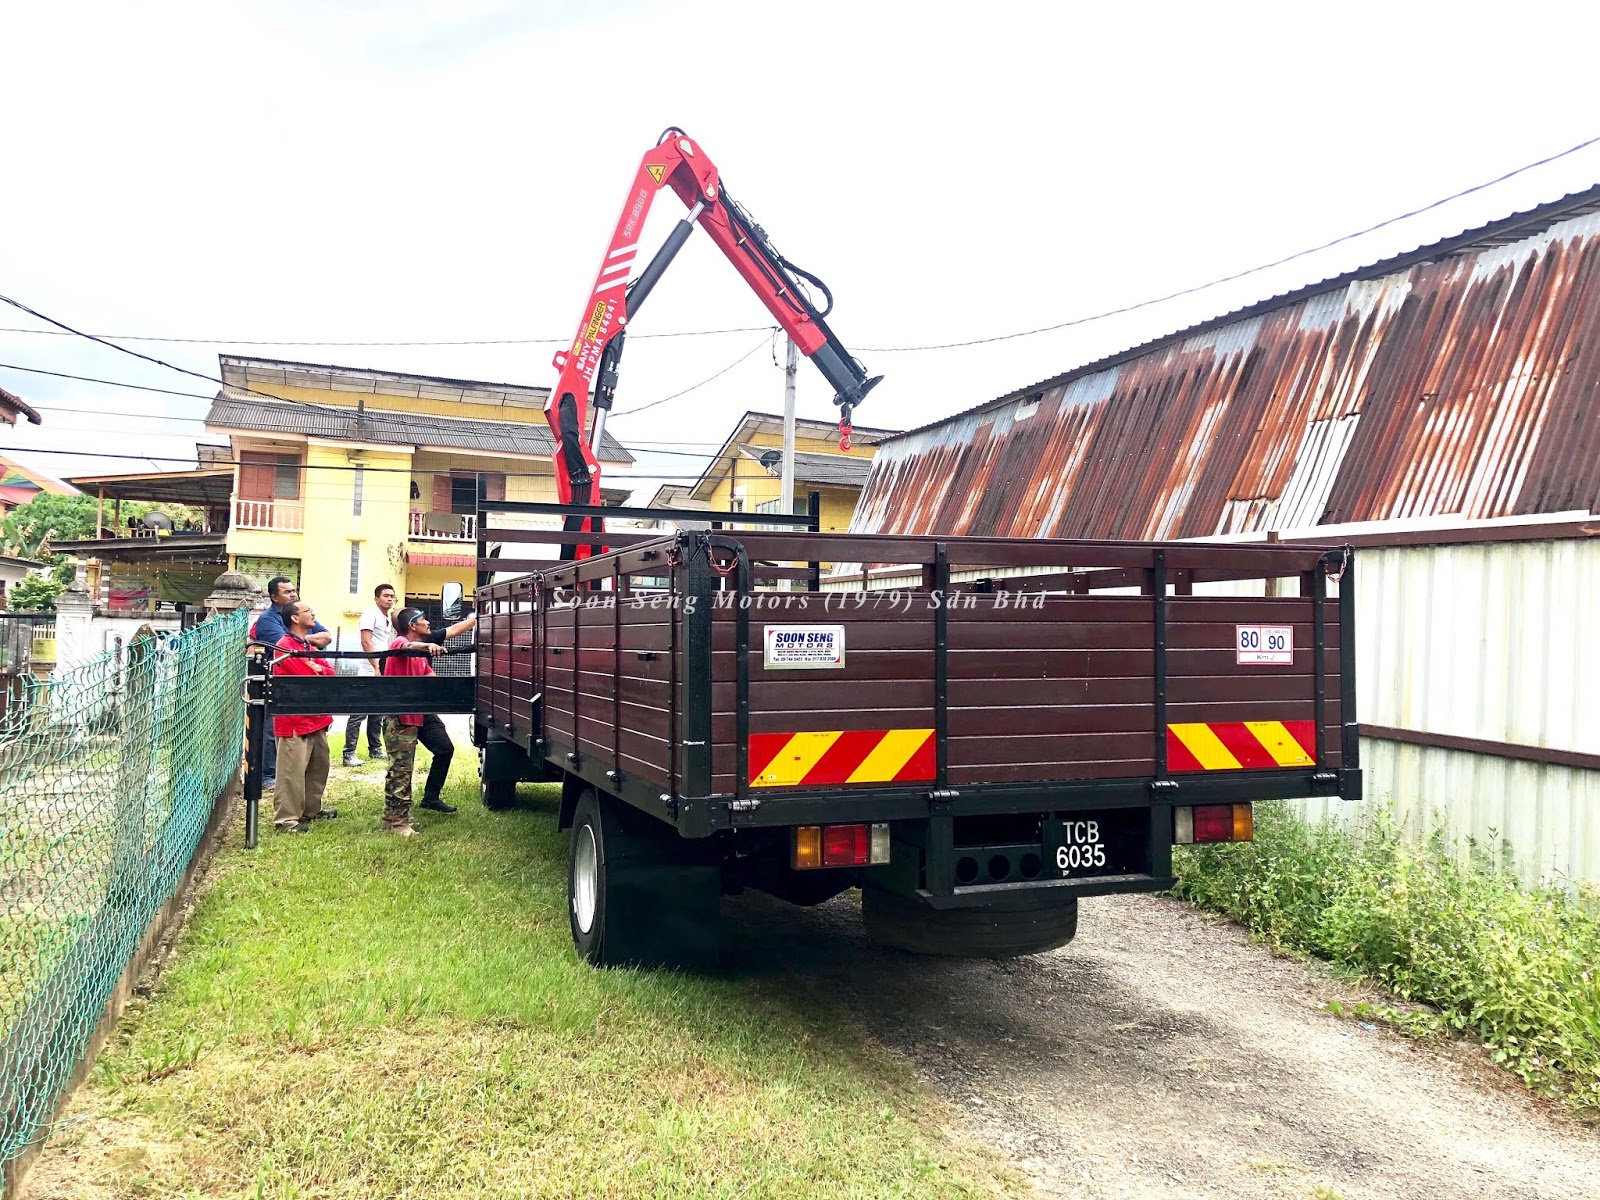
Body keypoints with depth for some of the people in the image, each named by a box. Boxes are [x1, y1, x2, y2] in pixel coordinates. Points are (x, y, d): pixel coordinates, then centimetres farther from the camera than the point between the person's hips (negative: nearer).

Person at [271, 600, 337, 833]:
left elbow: (330, 672, 10)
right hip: (294, 720, -10)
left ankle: (311, 809, 29)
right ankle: (286, 819, -3)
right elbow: (308, 680, -19)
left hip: (315, 718, 10)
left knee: (318, 766, 17)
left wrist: (319, 669, -11)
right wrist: (317, 672, 1)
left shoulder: (308, 645, 17)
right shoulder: (286, 646, -14)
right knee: (293, 771, -7)